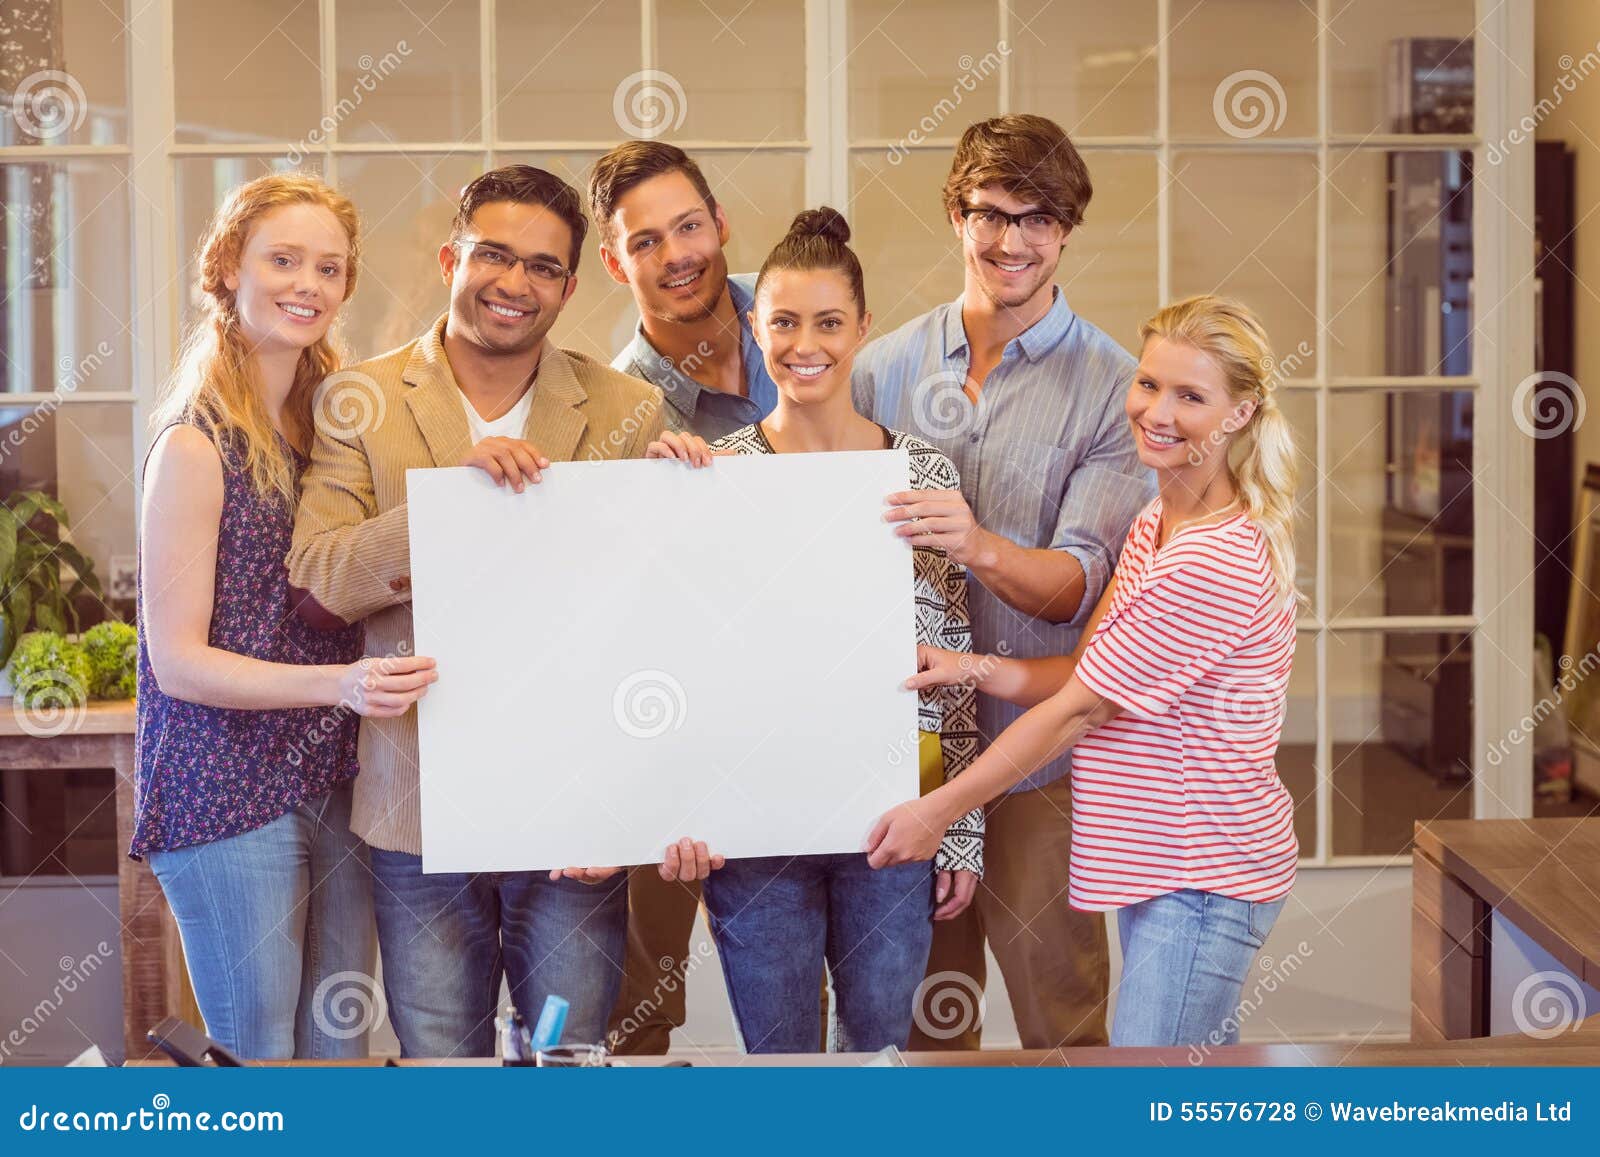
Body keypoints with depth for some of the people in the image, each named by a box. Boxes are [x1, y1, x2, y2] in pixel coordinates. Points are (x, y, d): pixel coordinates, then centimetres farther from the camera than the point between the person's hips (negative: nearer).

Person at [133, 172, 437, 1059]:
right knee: (258, 1061, 1)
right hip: (228, 795, -6)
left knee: (341, 1051, 11)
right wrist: (340, 683, -26)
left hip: (332, 781, 6)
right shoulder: (196, 445, -11)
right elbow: (177, 660, -12)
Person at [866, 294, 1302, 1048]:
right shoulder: (1154, 526, 11)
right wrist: (975, 669, -9)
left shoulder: (1218, 562, -22)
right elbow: (1090, 676, 8)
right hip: (1156, 862, 10)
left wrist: (937, 810, -12)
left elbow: (1078, 709, -18)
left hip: (1202, 873, -10)